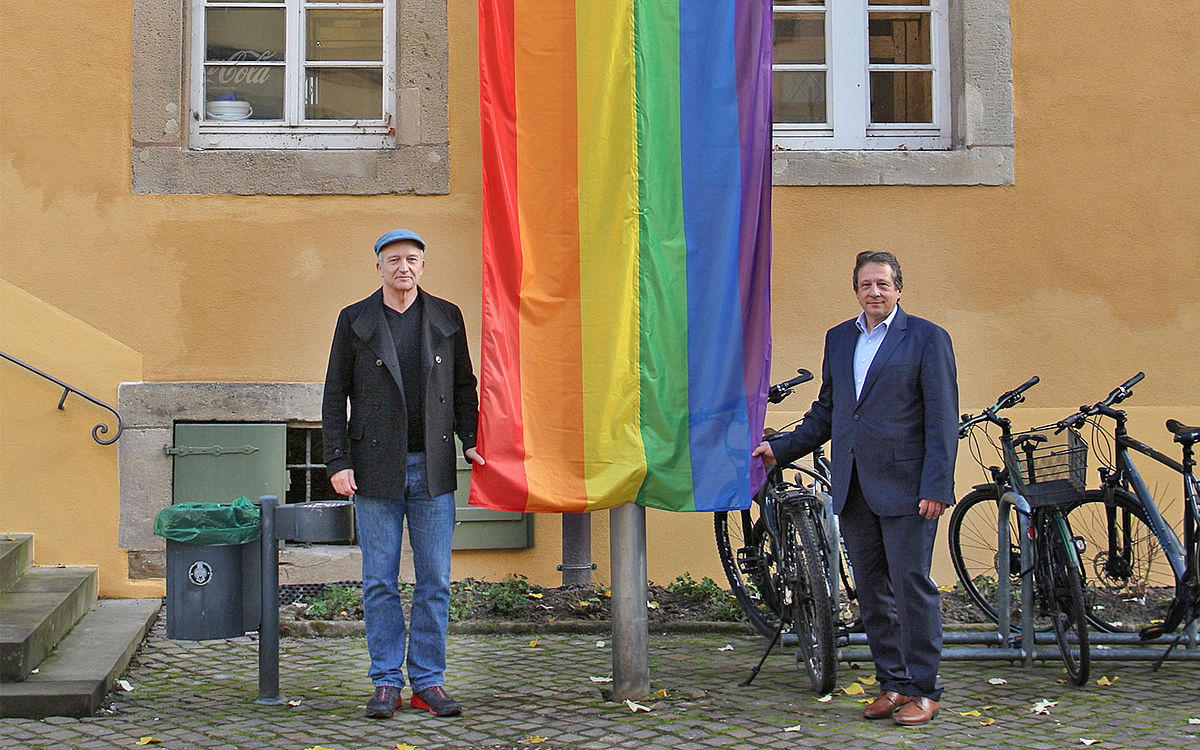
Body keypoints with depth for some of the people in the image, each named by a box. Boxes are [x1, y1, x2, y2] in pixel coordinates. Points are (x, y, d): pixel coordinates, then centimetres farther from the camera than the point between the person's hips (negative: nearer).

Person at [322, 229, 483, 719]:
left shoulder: (447, 319, 9)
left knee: (434, 581, 2)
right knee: (380, 581, 2)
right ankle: (386, 682, 10)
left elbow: (464, 386, 15)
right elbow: (334, 397, 4)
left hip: (433, 467, 2)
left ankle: (428, 682, 11)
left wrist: (471, 440, 1)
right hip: (376, 469, -1)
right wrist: (338, 461, -5)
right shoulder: (354, 321, 4)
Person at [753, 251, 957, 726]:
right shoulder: (838, 339, 16)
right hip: (853, 489, 6)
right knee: (871, 592, 9)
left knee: (912, 587, -3)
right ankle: (892, 684, 19)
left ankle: (923, 691, 6)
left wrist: (936, 488, -13)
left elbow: (943, 418, -6)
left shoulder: (927, 338, -1)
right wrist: (781, 449, 13)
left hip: (904, 488, -6)